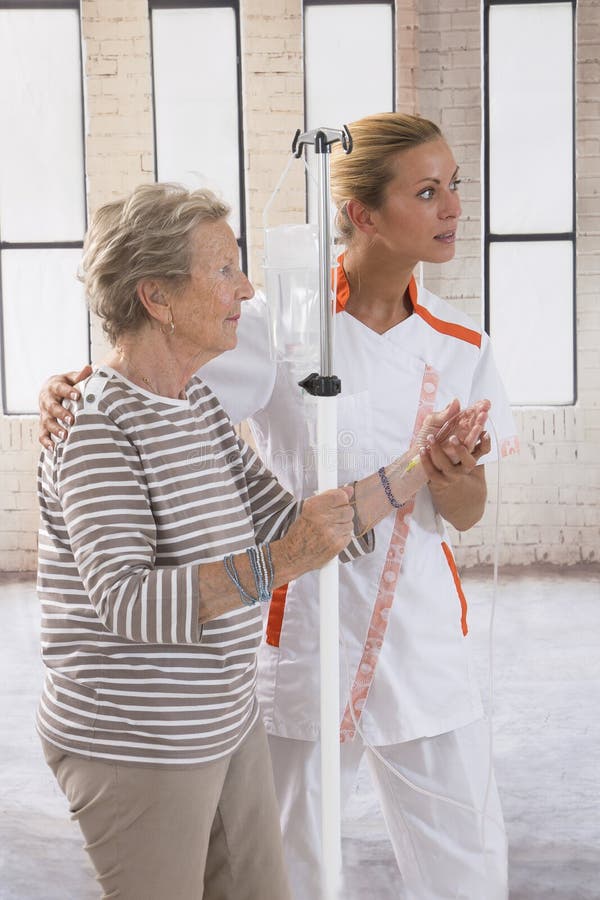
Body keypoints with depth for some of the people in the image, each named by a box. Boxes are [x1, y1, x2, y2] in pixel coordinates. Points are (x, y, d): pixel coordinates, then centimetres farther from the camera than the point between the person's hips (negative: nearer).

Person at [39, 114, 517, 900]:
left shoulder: (460, 346, 3)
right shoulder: (280, 326, -10)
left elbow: (467, 515, 6)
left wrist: (450, 479, -16)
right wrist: (74, 390, -29)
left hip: (422, 636, 4)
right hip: (301, 631, -3)